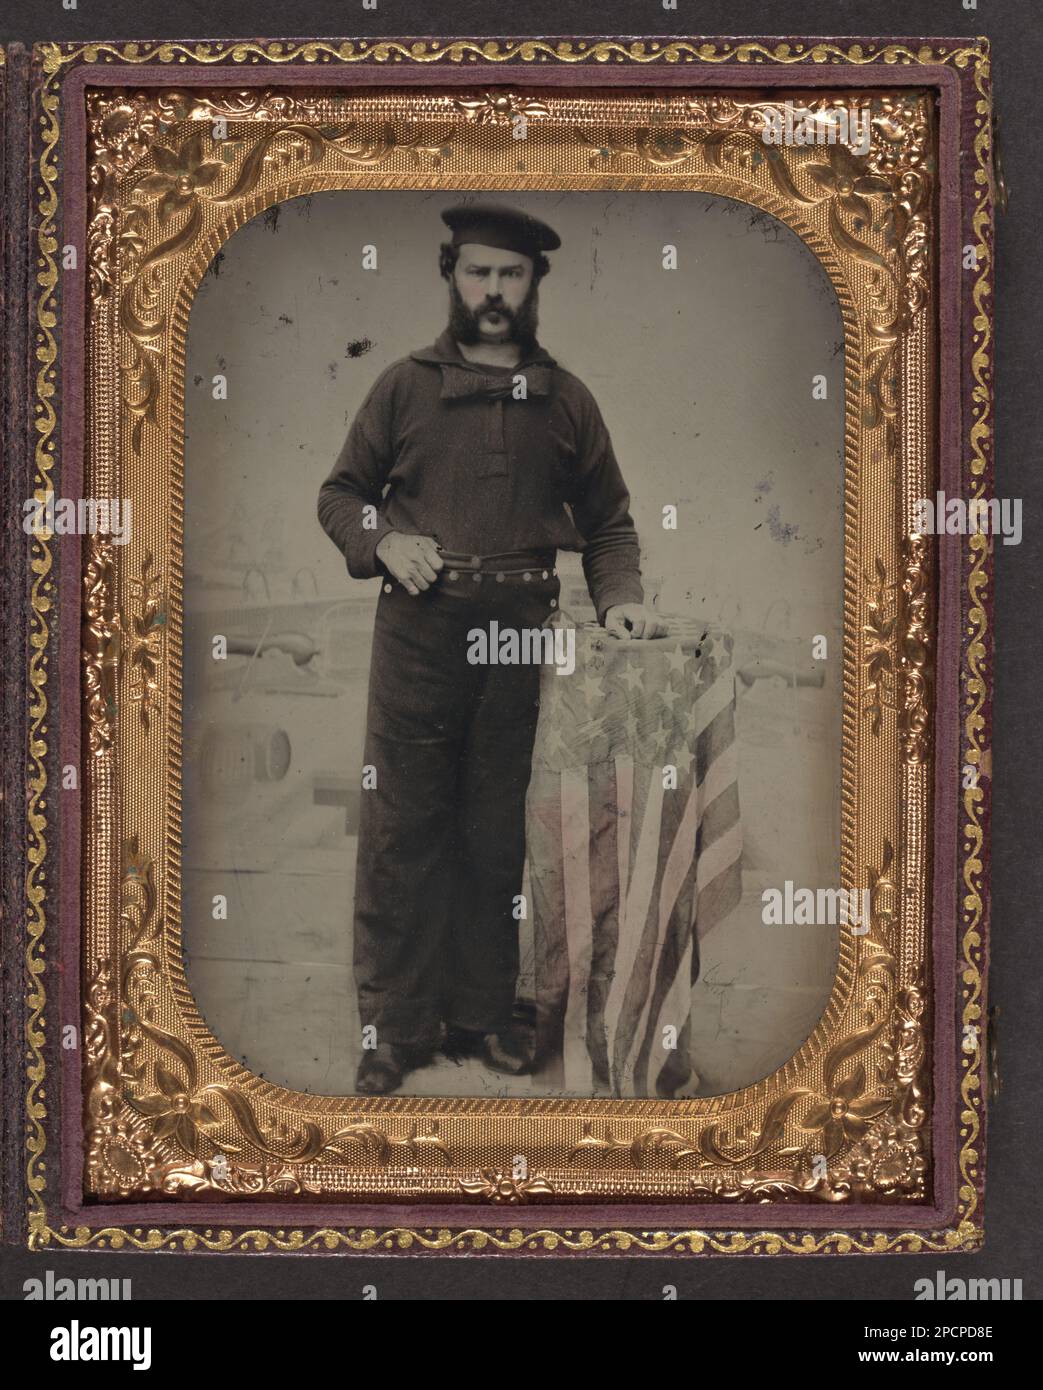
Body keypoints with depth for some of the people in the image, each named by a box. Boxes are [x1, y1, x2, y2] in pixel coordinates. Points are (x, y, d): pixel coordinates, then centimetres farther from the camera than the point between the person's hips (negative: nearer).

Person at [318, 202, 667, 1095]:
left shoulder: (567, 402, 13)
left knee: (497, 834, 8)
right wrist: (384, 543, -7)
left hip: (524, 636, 2)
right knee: (402, 828, -2)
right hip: (420, 630, -1)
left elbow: (607, 520, 16)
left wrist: (621, 596, -2)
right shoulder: (406, 386, 8)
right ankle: (395, 1026, 6)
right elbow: (340, 493, 12)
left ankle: (481, 1013, 18)